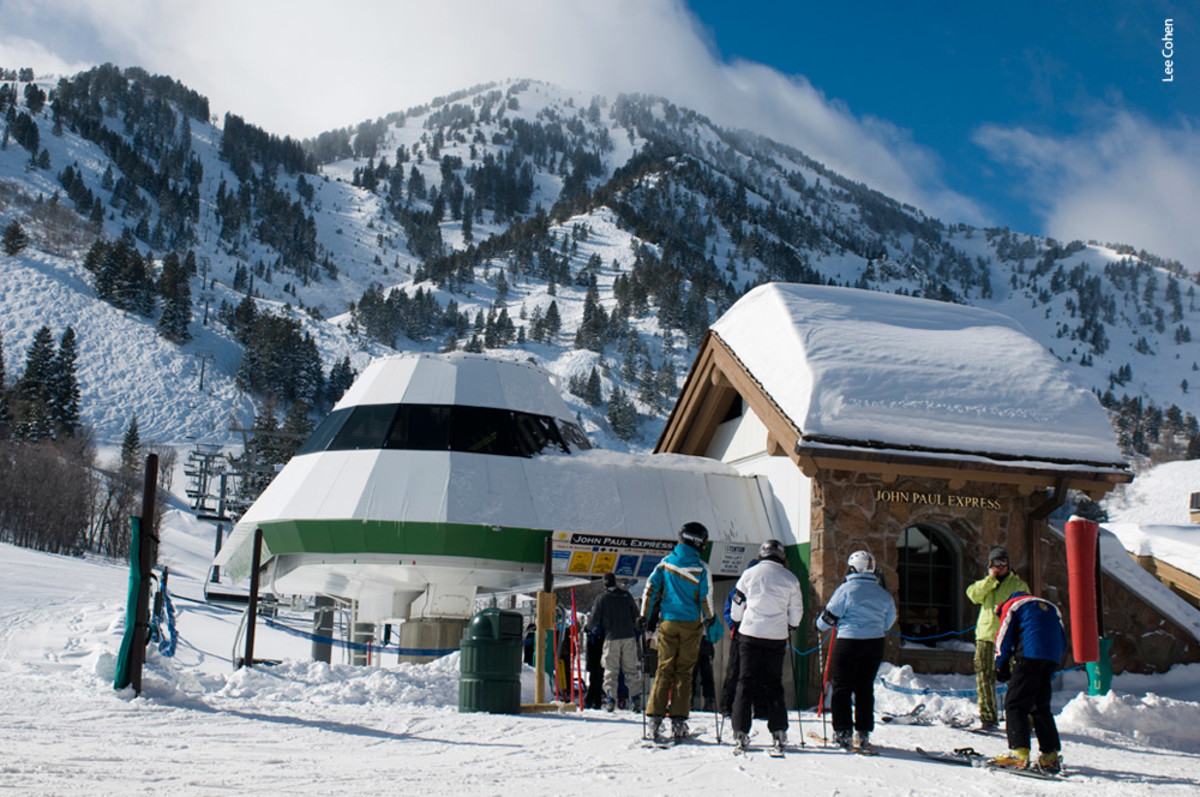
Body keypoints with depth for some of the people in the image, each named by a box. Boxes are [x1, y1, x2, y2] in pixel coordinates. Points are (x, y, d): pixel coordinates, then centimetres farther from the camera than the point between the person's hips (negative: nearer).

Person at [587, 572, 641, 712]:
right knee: (631, 669, 8)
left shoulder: (602, 598, 1)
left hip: (611, 638, -2)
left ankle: (610, 698, -5)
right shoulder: (626, 595, 8)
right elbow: (636, 616, 12)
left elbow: (594, 621, 3)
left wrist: (590, 627, 24)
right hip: (629, 637, 2)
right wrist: (635, 631, 26)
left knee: (611, 670, 3)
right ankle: (636, 696, 3)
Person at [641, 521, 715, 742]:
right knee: (684, 672, 3)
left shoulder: (665, 563, 2)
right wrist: (710, 620, 12)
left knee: (664, 669, 6)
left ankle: (655, 717, -2)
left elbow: (650, 589, 3)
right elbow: (705, 598, -4)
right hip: (691, 624, -2)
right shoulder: (700, 568, -8)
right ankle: (678, 720, 2)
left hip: (667, 622, 2)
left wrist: (646, 617, 11)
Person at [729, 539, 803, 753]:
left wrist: (740, 622, 28)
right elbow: (796, 615, 9)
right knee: (774, 684, 9)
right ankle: (778, 732, 6)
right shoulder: (790, 579, 3)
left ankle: (741, 732, -2)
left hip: (750, 634, -1)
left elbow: (736, 610, 8)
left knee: (746, 682, 3)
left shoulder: (749, 574, 1)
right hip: (777, 638, 1)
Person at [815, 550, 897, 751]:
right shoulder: (883, 594, 6)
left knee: (841, 687, 4)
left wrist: (820, 625, 15)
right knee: (865, 688, 13)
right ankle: (863, 734, 13)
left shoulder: (846, 589, -10)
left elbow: (830, 615, -6)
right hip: (875, 644, 5)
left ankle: (842, 733, 1)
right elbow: (889, 621, 16)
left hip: (849, 643, -5)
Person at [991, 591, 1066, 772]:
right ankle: (1051, 754, 8)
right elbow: (1062, 642, 26)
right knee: (1041, 707, 14)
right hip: (1052, 659, 6)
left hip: (1029, 655, -6)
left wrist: (1001, 666, 12)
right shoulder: (1051, 607, 30)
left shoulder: (1012, 605, 14)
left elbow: (1004, 638, 6)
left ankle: (1019, 751, -15)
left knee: (1015, 704, -3)